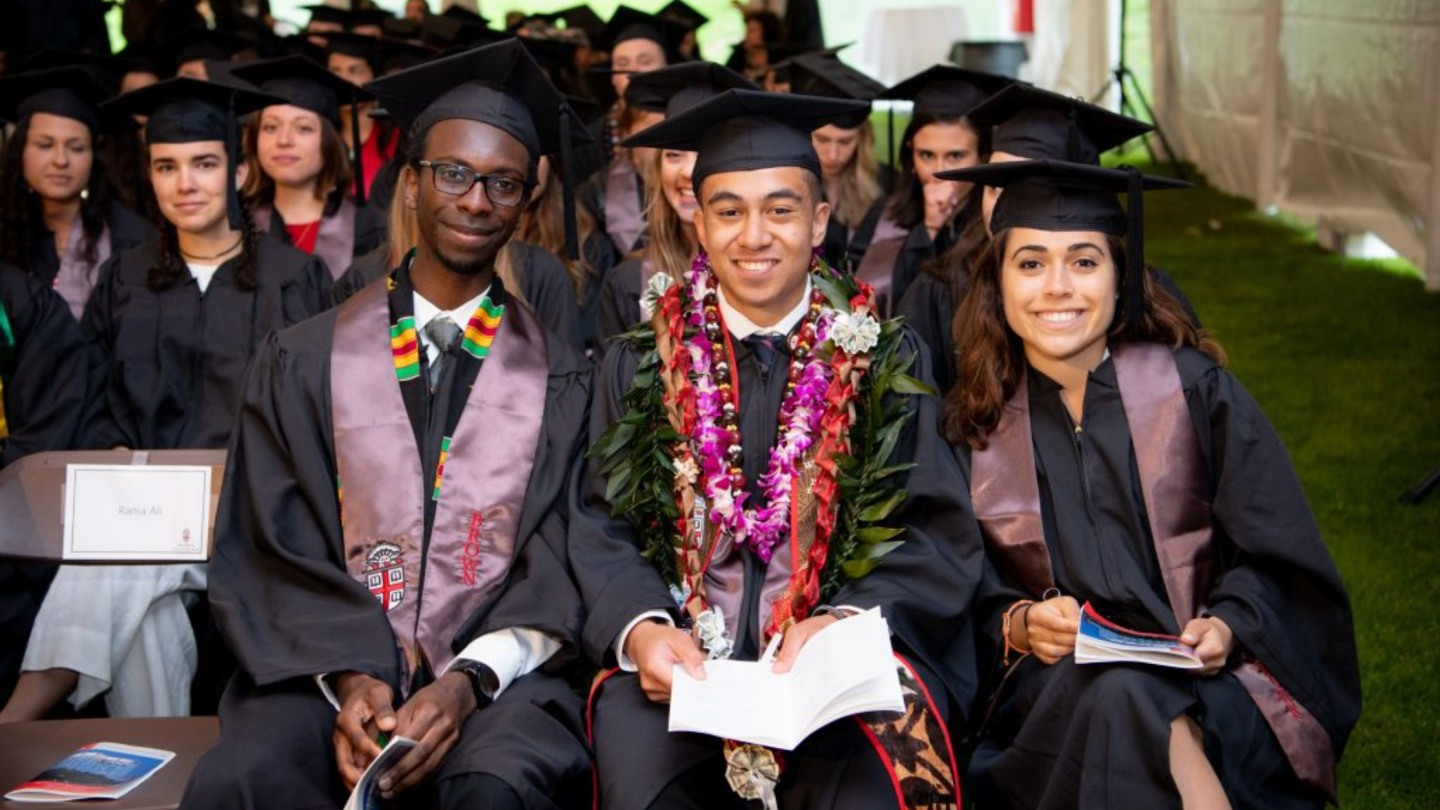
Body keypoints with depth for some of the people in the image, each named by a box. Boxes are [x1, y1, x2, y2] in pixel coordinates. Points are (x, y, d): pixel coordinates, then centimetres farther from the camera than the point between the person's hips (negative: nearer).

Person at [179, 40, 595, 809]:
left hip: (495, 675, -1)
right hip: (326, 666, 1)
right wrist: (348, 679, -12)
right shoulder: (303, 362, 11)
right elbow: (271, 550, 5)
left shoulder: (561, 381, 10)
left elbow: (563, 566, 3)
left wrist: (468, 681, -15)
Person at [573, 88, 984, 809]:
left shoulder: (889, 362, 8)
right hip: (680, 661, 1)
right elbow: (602, 528, 6)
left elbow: (942, 539, 2)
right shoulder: (640, 364, 11)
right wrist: (640, 627, -16)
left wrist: (845, 622, -17)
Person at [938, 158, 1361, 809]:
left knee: (1129, 696, -35)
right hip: (1052, 689, 1)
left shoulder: (1192, 389, 4)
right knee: (1114, 695, -34)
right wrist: (1017, 625, -12)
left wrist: (1226, 626, -14)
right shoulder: (973, 423, 8)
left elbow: (1276, 556, 4)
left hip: (1203, 680, -1)